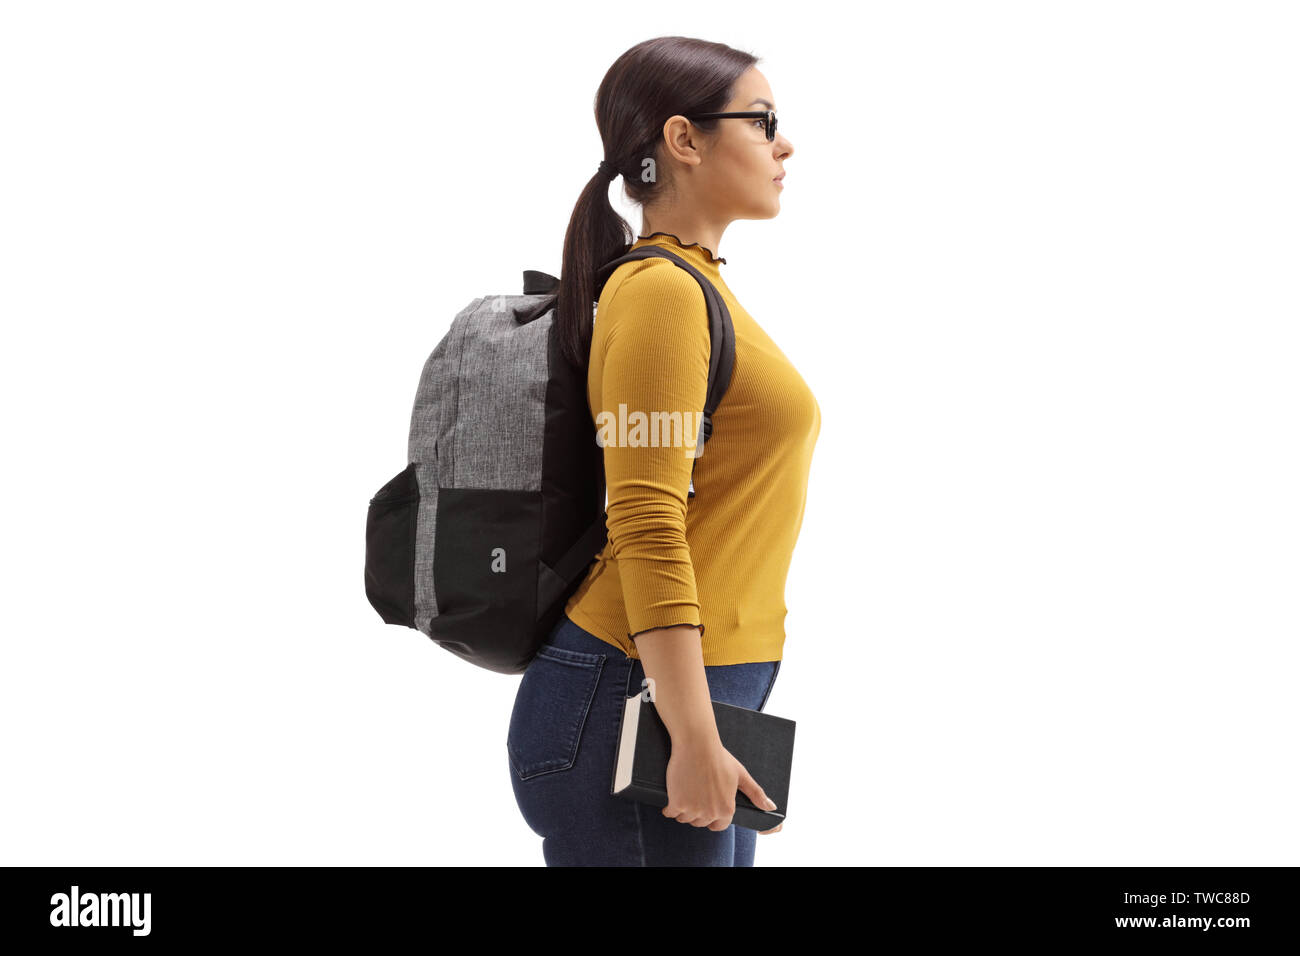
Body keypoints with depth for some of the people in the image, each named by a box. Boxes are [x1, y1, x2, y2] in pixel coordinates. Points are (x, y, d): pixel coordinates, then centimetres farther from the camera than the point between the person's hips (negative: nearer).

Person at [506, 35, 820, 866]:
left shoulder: (698, 284, 16)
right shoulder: (662, 291, -13)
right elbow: (646, 530, -19)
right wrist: (696, 741, -21)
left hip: (701, 696, 9)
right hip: (637, 704, -9)